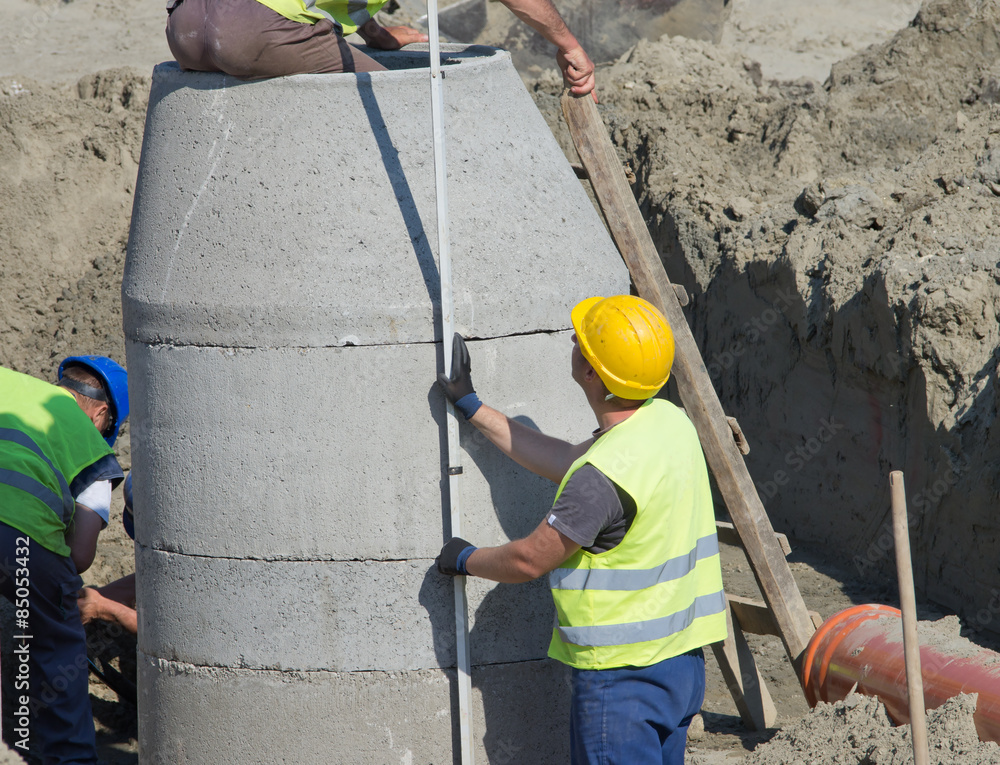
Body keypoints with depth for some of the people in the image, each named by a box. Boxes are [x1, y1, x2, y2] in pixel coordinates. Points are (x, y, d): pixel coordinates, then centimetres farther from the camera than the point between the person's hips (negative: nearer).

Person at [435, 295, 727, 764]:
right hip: (680, 659, 9)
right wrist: (472, 409, 18)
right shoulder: (670, 422, 2)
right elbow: (566, 464, 14)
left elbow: (529, 560, -15)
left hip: (622, 675, -9)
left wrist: (465, 559, 6)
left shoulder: (606, 474, -26)